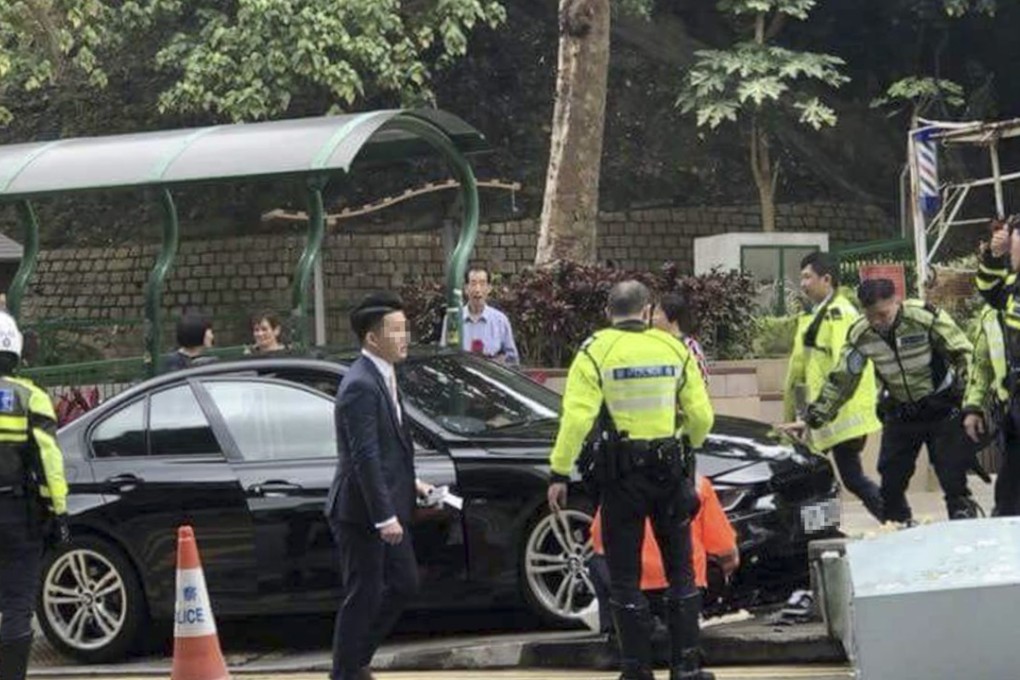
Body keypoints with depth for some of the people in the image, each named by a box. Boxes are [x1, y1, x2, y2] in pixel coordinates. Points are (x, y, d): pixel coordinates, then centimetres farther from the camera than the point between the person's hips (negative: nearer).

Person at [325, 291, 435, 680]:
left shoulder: (383, 378, 10)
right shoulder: (360, 386, -21)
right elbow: (365, 458, -24)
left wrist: (410, 482, 16)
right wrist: (384, 516, -25)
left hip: (387, 507, 10)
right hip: (362, 513, -10)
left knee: (404, 584, 17)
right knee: (363, 596, 0)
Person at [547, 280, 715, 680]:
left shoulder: (595, 352, -7)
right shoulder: (675, 349, 2)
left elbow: (576, 418, -16)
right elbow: (701, 416, 4)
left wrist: (559, 473, -12)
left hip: (621, 474, -3)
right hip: (671, 469, 3)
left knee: (625, 578, 5)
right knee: (680, 571, 14)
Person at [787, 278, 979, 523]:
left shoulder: (926, 317, -22)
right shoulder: (860, 334, -10)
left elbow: (965, 355, -15)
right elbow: (840, 380, 0)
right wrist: (812, 419, -2)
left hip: (942, 408, -4)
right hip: (900, 414, 4)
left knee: (953, 480, -9)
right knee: (890, 484, 2)